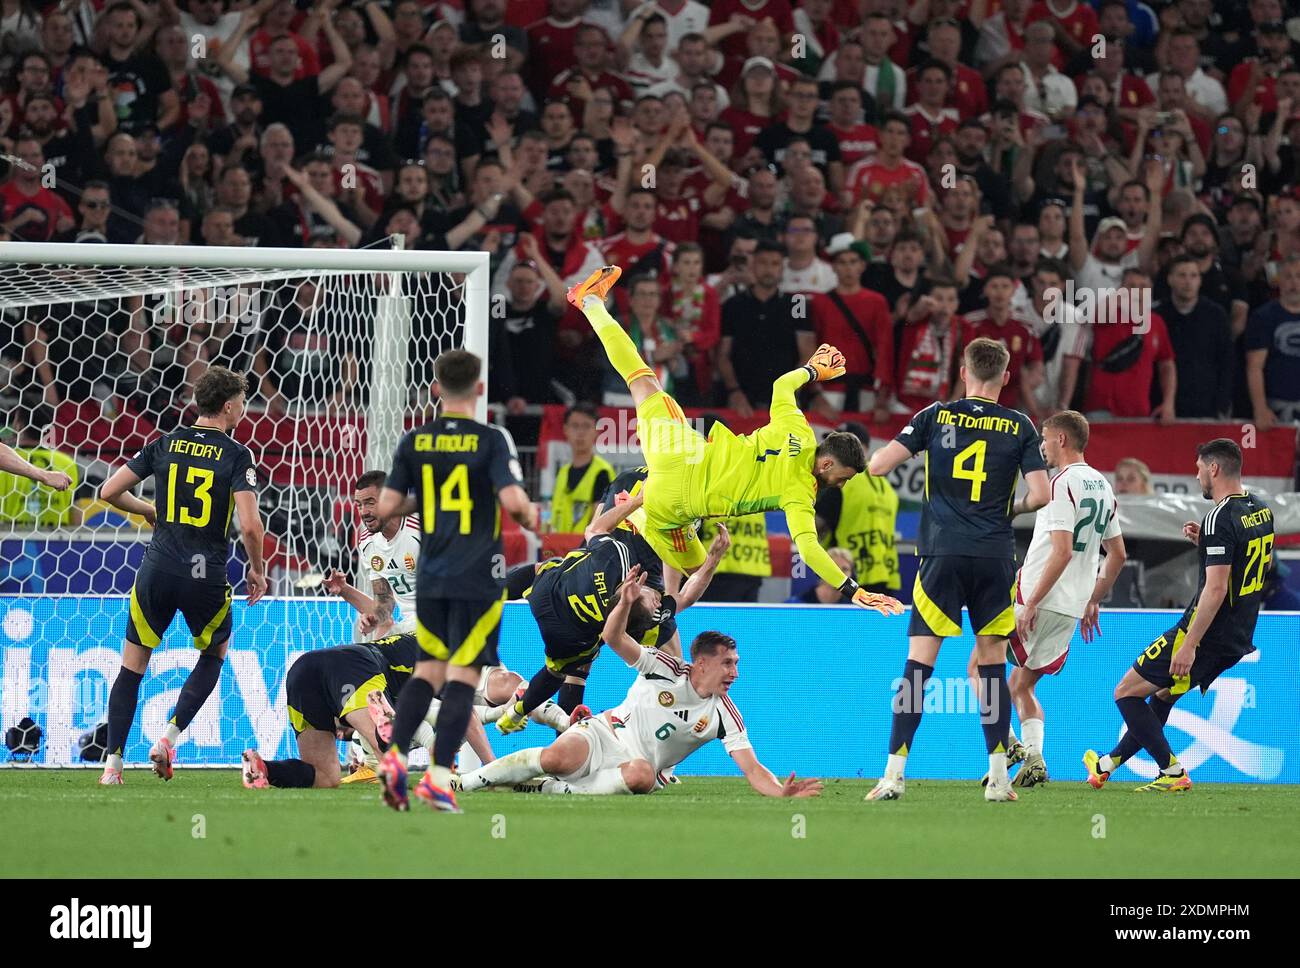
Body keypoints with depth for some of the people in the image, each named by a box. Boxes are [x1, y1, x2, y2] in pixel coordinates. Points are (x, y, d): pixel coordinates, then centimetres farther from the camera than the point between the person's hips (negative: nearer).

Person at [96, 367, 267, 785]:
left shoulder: (165, 444, 5)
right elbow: (250, 525, -15)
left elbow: (109, 491, 6)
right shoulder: (236, 456, -6)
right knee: (214, 656, 24)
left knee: (132, 665, 13)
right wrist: (257, 569, 2)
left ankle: (113, 762, 4)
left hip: (158, 570, 2)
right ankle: (170, 737, 7)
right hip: (207, 576, -2)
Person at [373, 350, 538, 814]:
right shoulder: (491, 441, -9)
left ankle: (395, 755, -1)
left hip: (431, 577, 4)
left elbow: (385, 508, 3)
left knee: (428, 668, 16)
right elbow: (513, 500, -20)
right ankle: (439, 775, -8)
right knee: (463, 674, -1)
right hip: (479, 579, -4)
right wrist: (530, 518, 2)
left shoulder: (414, 441, 3)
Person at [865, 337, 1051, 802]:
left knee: (919, 663, -2)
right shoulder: (1019, 427, 4)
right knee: (993, 663, 10)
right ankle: (998, 777, 7)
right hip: (996, 559, 1)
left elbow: (878, 466, -1)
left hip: (943, 555, -1)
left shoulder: (936, 415, 3)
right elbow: (1040, 494, -2)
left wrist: (878, 453, 22)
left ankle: (893, 775, -7)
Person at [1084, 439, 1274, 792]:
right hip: (1239, 638, 9)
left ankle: (1173, 773, -1)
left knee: (1127, 693, 1)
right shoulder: (1260, 511, 8)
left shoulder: (1220, 519, -20)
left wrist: (1189, 645, -26)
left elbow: (1215, 588, -26)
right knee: (1165, 693, 26)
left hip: (1206, 632, -9)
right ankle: (1109, 763, 37)